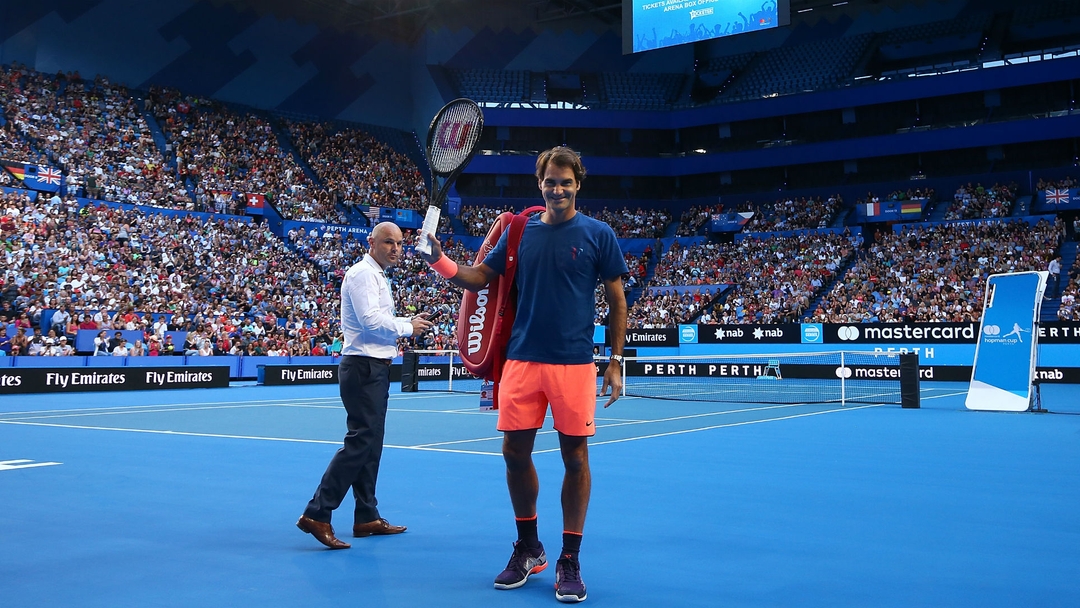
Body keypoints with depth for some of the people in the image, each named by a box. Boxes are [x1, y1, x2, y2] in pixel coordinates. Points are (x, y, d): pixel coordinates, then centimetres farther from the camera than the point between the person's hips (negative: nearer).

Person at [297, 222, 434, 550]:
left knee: (370, 442, 11)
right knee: (360, 440, -14)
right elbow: (370, 320, -21)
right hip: (363, 366, -11)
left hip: (375, 368, 11)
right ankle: (317, 514, -12)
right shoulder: (362, 273, -11)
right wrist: (408, 328, -9)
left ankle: (367, 517, 17)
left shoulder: (377, 276, 21)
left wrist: (410, 321, 8)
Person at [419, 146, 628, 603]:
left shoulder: (598, 235, 1)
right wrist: (440, 261, -9)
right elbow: (479, 277, 10)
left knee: (575, 457, 1)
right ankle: (528, 550, 24)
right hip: (522, 359, 3)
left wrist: (616, 361, -2)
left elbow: (617, 299, 4)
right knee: (515, 453, 4)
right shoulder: (519, 232, 9)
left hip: (574, 363, -2)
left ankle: (569, 560, 14)